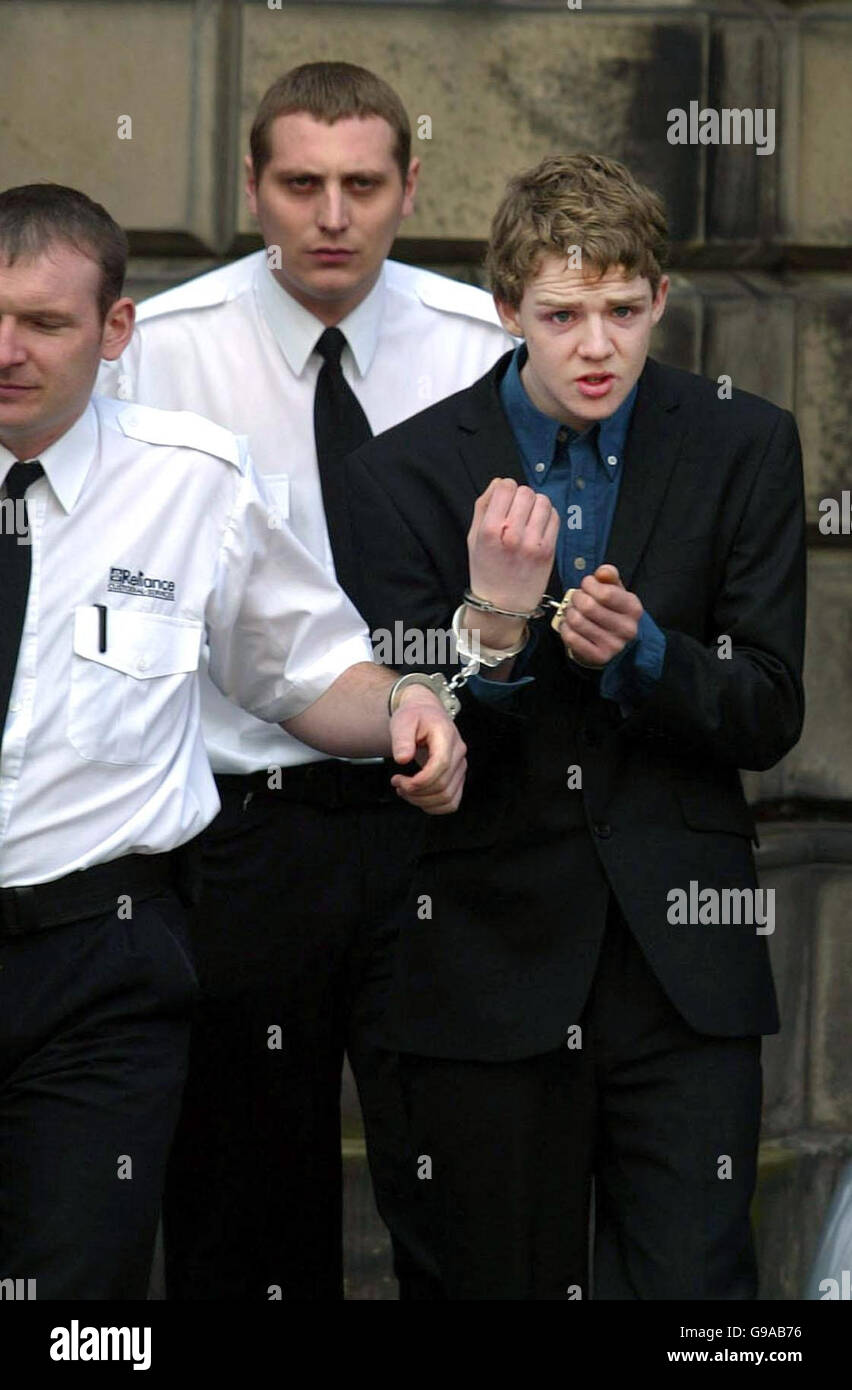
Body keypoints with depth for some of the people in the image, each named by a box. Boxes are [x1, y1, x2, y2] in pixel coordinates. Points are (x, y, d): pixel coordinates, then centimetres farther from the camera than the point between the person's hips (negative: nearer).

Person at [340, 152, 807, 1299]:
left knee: (690, 1281, -7)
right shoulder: (407, 472, -2)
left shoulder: (743, 449, 2)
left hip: (683, 959, 0)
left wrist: (639, 648, -19)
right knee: (502, 1284, 7)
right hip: (488, 967, 0)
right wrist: (492, 622, -25)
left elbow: (766, 719, 1)